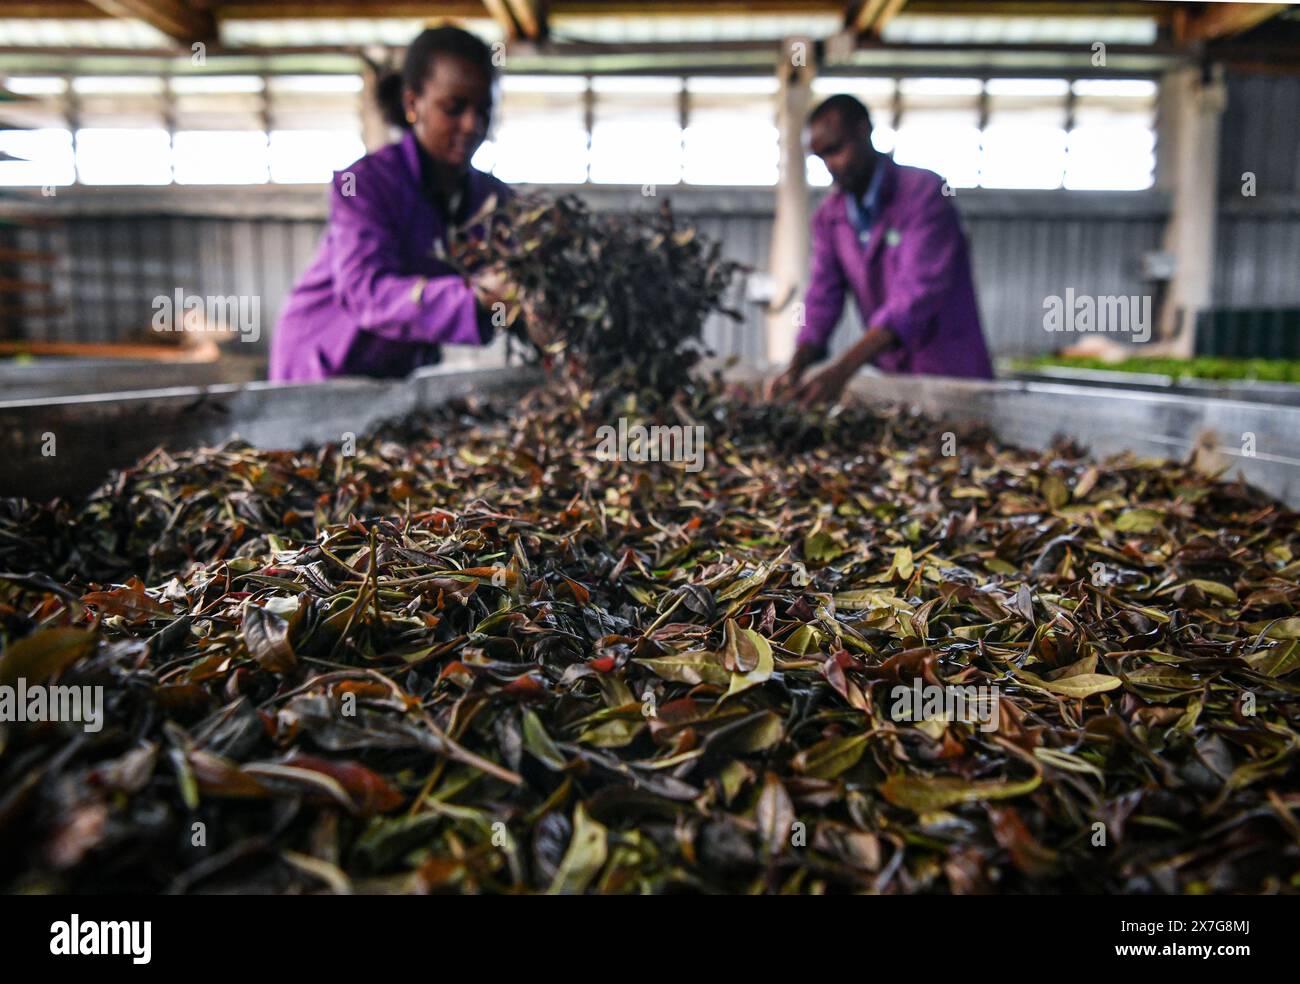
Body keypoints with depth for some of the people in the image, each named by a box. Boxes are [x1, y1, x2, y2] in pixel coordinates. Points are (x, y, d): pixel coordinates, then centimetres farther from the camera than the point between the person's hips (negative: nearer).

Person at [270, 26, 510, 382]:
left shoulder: (495, 198, -1)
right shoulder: (364, 181, -16)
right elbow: (367, 292, -32)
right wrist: (475, 295, -48)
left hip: (408, 372, 4)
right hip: (327, 370, -4)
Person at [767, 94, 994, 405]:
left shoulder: (924, 191, -14)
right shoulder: (828, 216, 6)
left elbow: (919, 292, -26)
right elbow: (823, 299, -2)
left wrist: (843, 369, -38)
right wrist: (796, 368, -22)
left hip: (952, 377, -4)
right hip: (890, 379, 5)